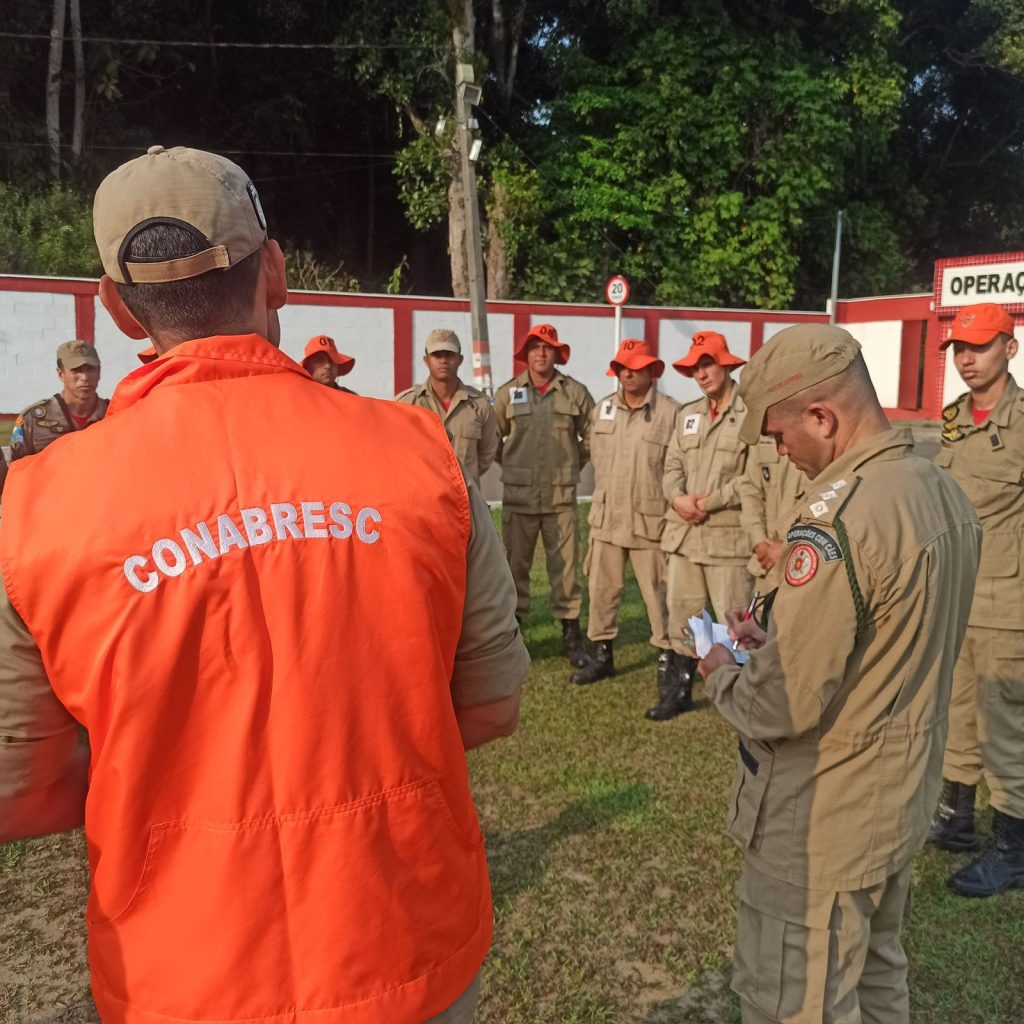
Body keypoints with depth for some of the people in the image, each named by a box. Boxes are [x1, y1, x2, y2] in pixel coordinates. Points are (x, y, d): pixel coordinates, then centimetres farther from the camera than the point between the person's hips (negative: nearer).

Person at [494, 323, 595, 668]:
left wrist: (575, 463, 8)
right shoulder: (507, 393, 3)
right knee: (515, 565, 8)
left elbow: (593, 435, 11)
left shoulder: (575, 392, 2)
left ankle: (571, 635, 15)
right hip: (518, 496, 1)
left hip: (561, 497, 0)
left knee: (565, 566, 3)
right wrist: (510, 464, 9)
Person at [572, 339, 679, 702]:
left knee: (658, 593, 2)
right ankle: (603, 655, 25)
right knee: (601, 590, 11)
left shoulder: (670, 412, -7)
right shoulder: (602, 409, 8)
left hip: (650, 520, -5)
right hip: (606, 517, 5)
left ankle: (666, 661, 15)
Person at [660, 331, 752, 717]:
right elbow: (672, 465, 13)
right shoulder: (687, 414, 17)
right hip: (683, 534, 7)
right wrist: (677, 498, -7)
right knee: (682, 617, 15)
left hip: (729, 536, -6)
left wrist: (709, 502, -13)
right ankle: (680, 690, 28)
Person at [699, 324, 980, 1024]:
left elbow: (784, 706, -27)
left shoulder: (839, 518, -28)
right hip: (904, 795, 9)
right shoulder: (946, 494, 0)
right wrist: (778, 642, 7)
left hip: (823, 822, -9)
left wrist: (723, 674, -7)